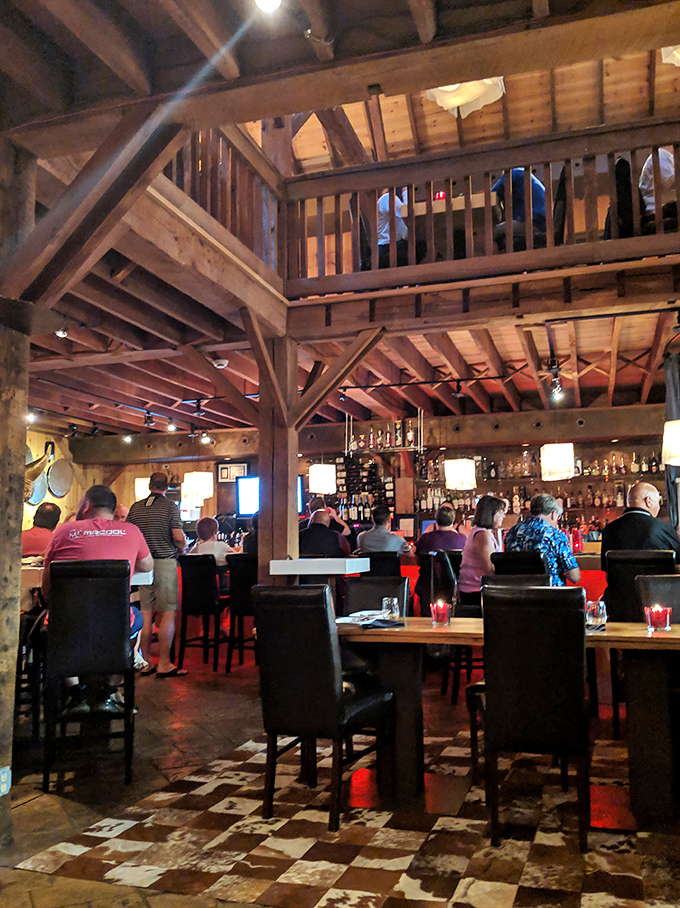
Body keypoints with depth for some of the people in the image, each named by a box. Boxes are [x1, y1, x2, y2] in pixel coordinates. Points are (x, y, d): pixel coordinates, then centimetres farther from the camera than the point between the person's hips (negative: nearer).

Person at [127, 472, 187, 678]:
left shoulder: (135, 508, 8)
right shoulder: (170, 507, -4)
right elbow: (178, 537, -11)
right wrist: (182, 548, 10)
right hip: (165, 562, -5)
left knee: (146, 615, 8)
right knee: (168, 614, -1)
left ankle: (145, 663, 12)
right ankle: (164, 664, -1)